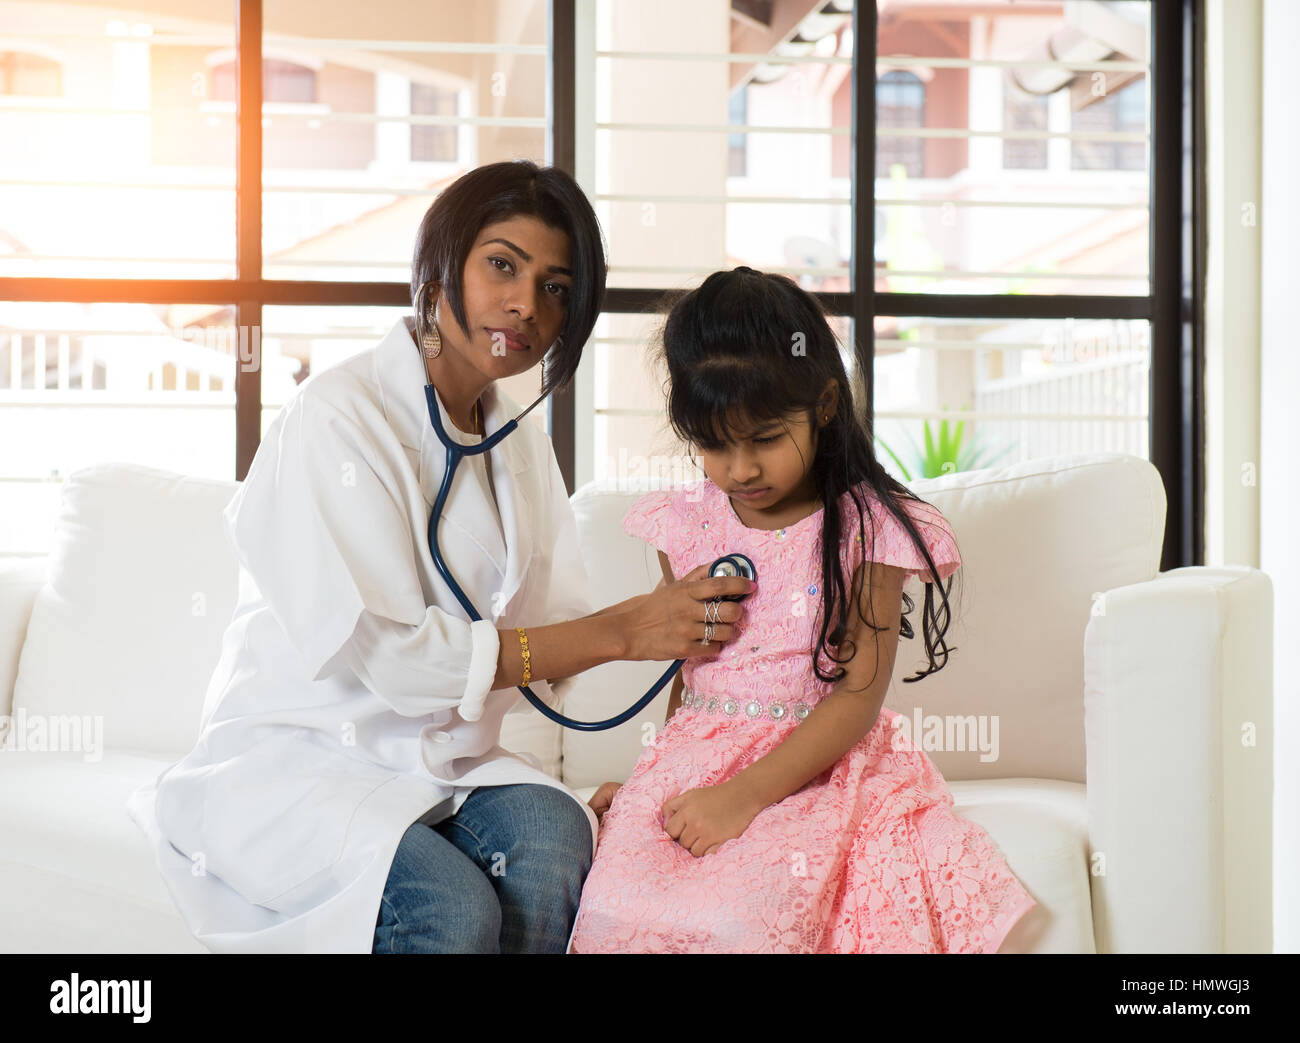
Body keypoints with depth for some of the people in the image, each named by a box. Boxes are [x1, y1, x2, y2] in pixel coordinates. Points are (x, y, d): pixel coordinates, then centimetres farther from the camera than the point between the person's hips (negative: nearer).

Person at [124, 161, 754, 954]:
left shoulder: (523, 448, 12)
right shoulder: (335, 417, -13)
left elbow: (557, 636, 4)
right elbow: (386, 656, -20)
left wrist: (683, 619, -16)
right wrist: (621, 633, -20)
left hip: (444, 763, 6)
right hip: (294, 762, -6)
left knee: (553, 837, -27)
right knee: (452, 906, -32)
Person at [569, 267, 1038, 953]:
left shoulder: (870, 527, -4)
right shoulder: (686, 523, 10)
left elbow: (859, 693, -9)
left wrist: (746, 793, -18)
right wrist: (653, 782, 6)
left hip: (818, 766, -3)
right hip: (696, 758, 4)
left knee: (736, 916, -32)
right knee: (613, 909, -25)